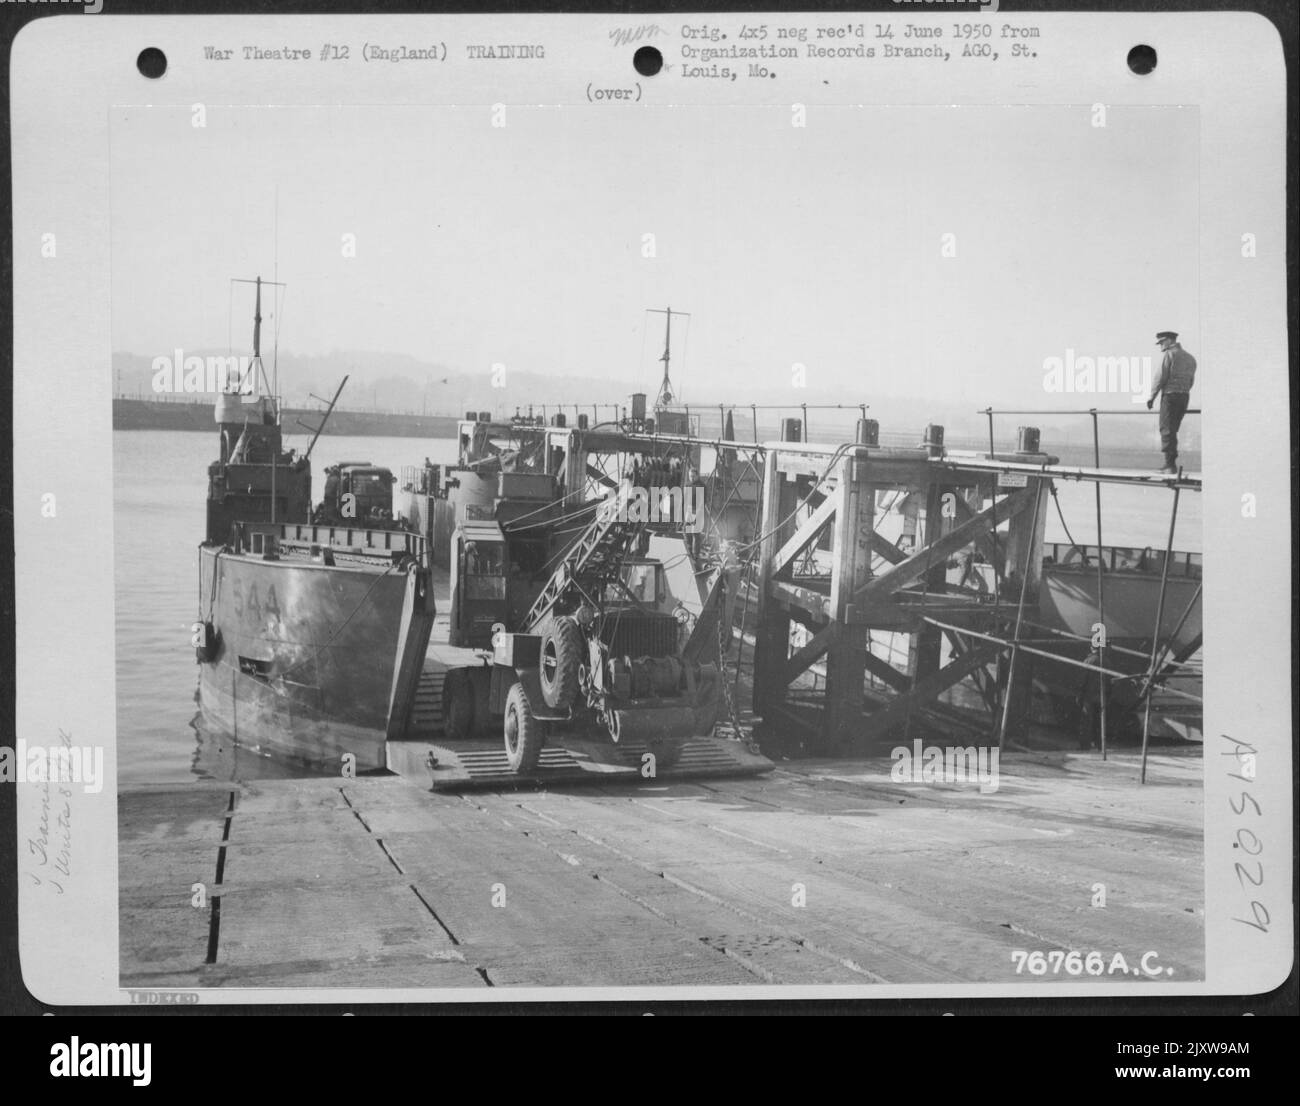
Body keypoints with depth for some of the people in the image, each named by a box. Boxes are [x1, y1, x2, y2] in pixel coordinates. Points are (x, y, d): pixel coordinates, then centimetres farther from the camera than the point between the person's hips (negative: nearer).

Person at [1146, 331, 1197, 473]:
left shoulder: (1170, 354, -6)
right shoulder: (1190, 358, 17)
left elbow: (1161, 378, -10)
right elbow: (1191, 381, 16)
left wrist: (1151, 397, -5)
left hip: (1170, 395, -8)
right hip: (1185, 397, 8)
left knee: (1167, 430, -6)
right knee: (1172, 430, 14)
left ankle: (1170, 465, -12)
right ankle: (1171, 464, 12)